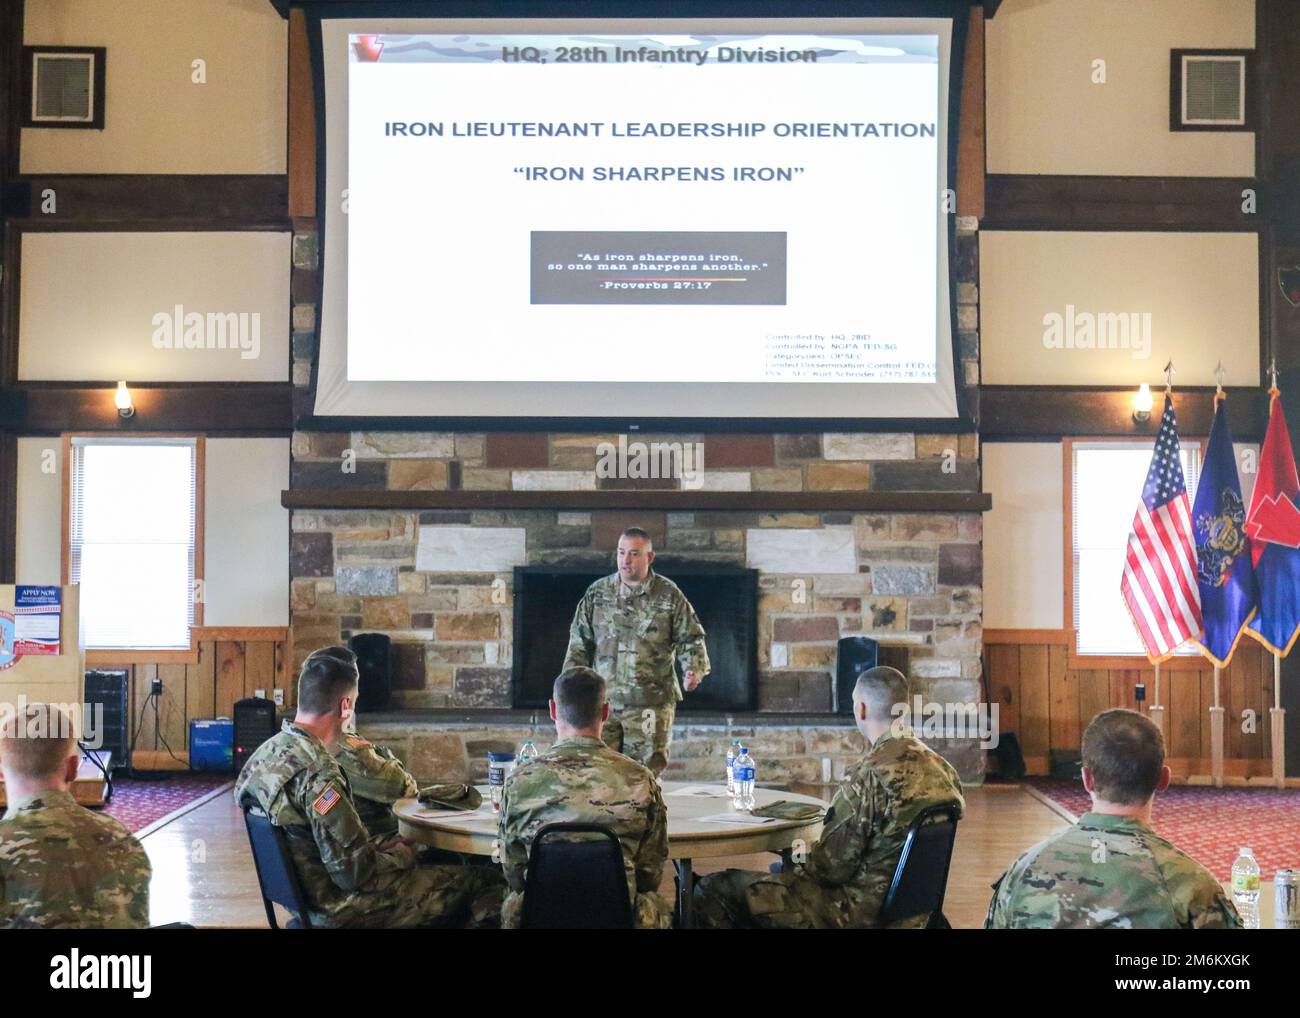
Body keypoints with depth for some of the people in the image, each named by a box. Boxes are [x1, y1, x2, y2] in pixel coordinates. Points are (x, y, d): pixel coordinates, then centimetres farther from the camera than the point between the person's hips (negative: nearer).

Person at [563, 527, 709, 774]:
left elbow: (690, 639, 3)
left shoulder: (669, 596, 1)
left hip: (651, 703, -2)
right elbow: (580, 642, 11)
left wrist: (694, 668, -15)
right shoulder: (598, 592, 8)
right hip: (604, 700, 2)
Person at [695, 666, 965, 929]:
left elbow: (831, 867, -19)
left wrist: (796, 864, 3)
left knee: (710, 891, -3)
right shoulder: (942, 768, 2)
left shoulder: (871, 773, -24)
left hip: (860, 913, -9)